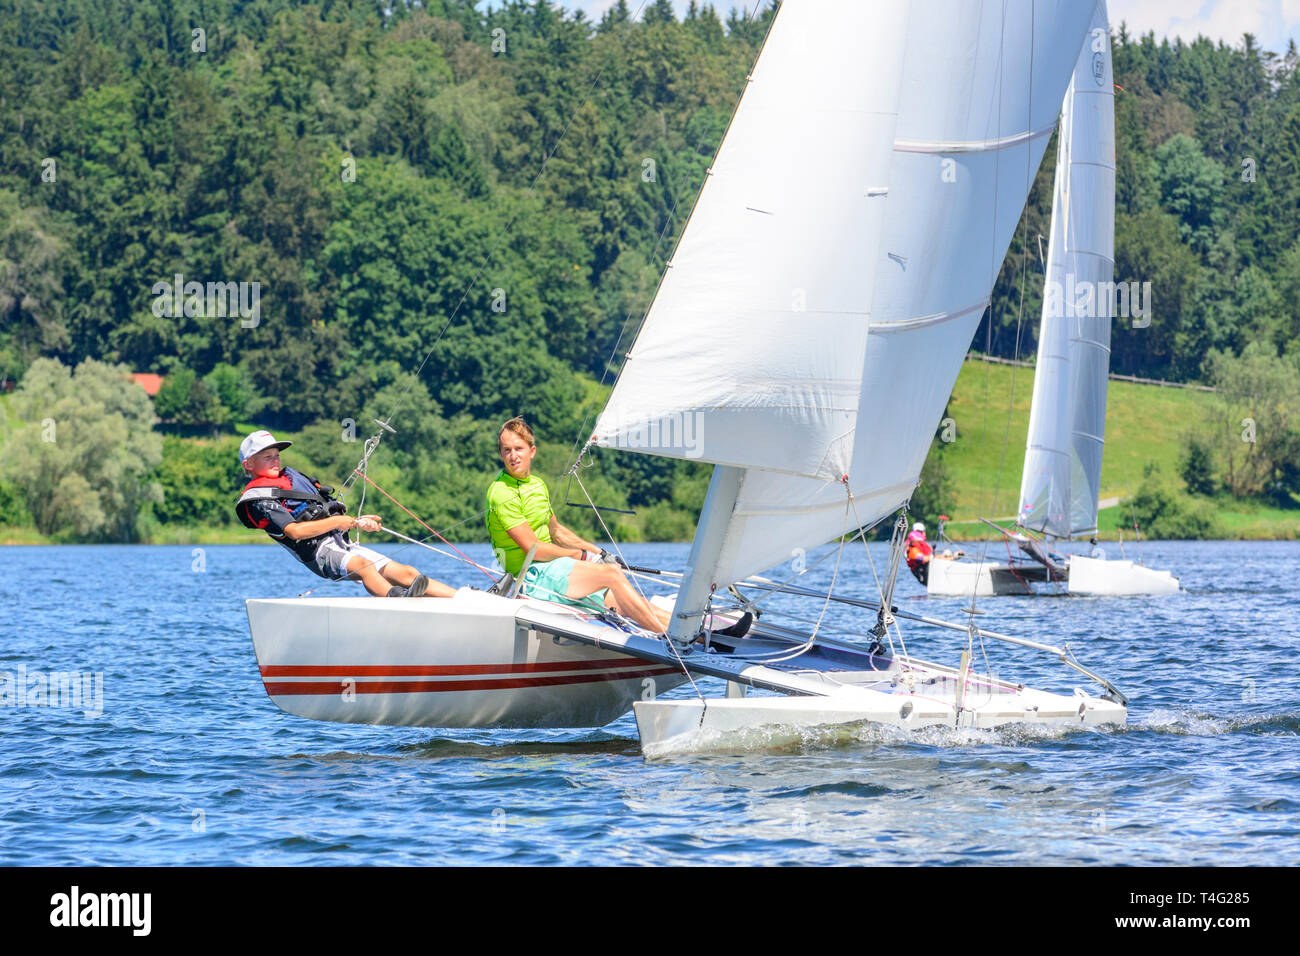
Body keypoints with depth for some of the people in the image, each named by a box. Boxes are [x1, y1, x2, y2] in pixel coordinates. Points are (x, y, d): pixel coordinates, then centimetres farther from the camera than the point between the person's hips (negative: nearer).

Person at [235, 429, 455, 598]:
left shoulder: (291, 476, 26)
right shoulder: (258, 500, -1)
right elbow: (295, 531, -15)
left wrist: (357, 522, 14)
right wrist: (338, 521, -11)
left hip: (342, 543, 8)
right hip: (321, 551, -8)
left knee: (406, 574, -3)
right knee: (364, 565, -38)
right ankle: (396, 598, -64)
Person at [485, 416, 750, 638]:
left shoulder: (537, 485, 17)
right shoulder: (502, 493, -12)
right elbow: (532, 547, -16)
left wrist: (596, 551, 14)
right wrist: (581, 555, -5)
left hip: (550, 568, 8)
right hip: (533, 576, -8)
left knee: (621, 603, -7)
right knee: (611, 574, -23)